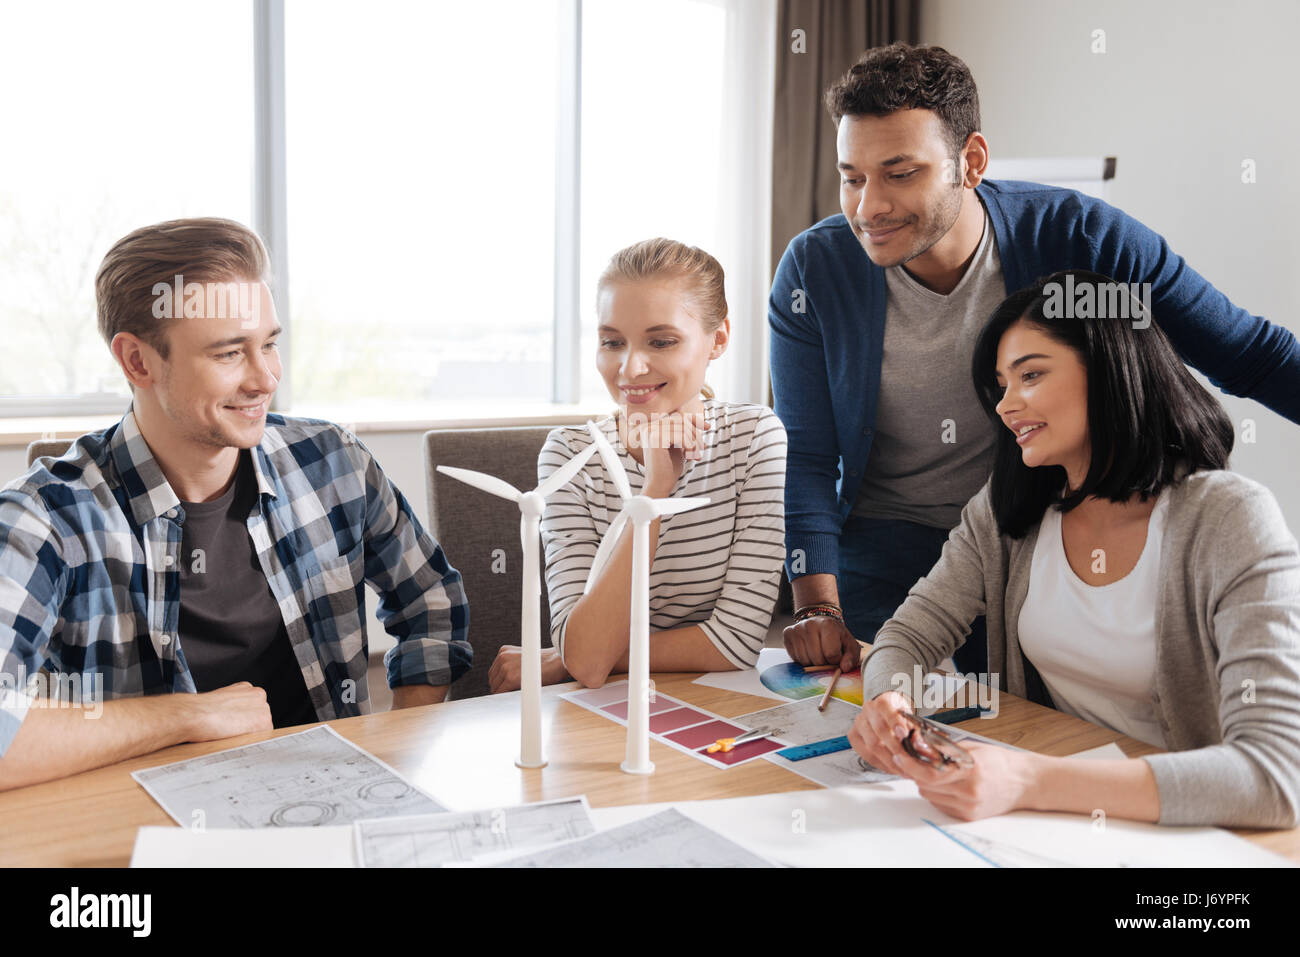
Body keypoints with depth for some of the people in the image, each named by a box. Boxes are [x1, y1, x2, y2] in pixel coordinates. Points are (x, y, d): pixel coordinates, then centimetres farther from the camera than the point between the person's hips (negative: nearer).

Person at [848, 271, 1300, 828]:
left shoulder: (1229, 521, -16)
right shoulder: (1005, 510, 1)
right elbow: (910, 634, 2)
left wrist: (1030, 783, -36)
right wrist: (888, 700, -23)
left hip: (1182, 826, -4)